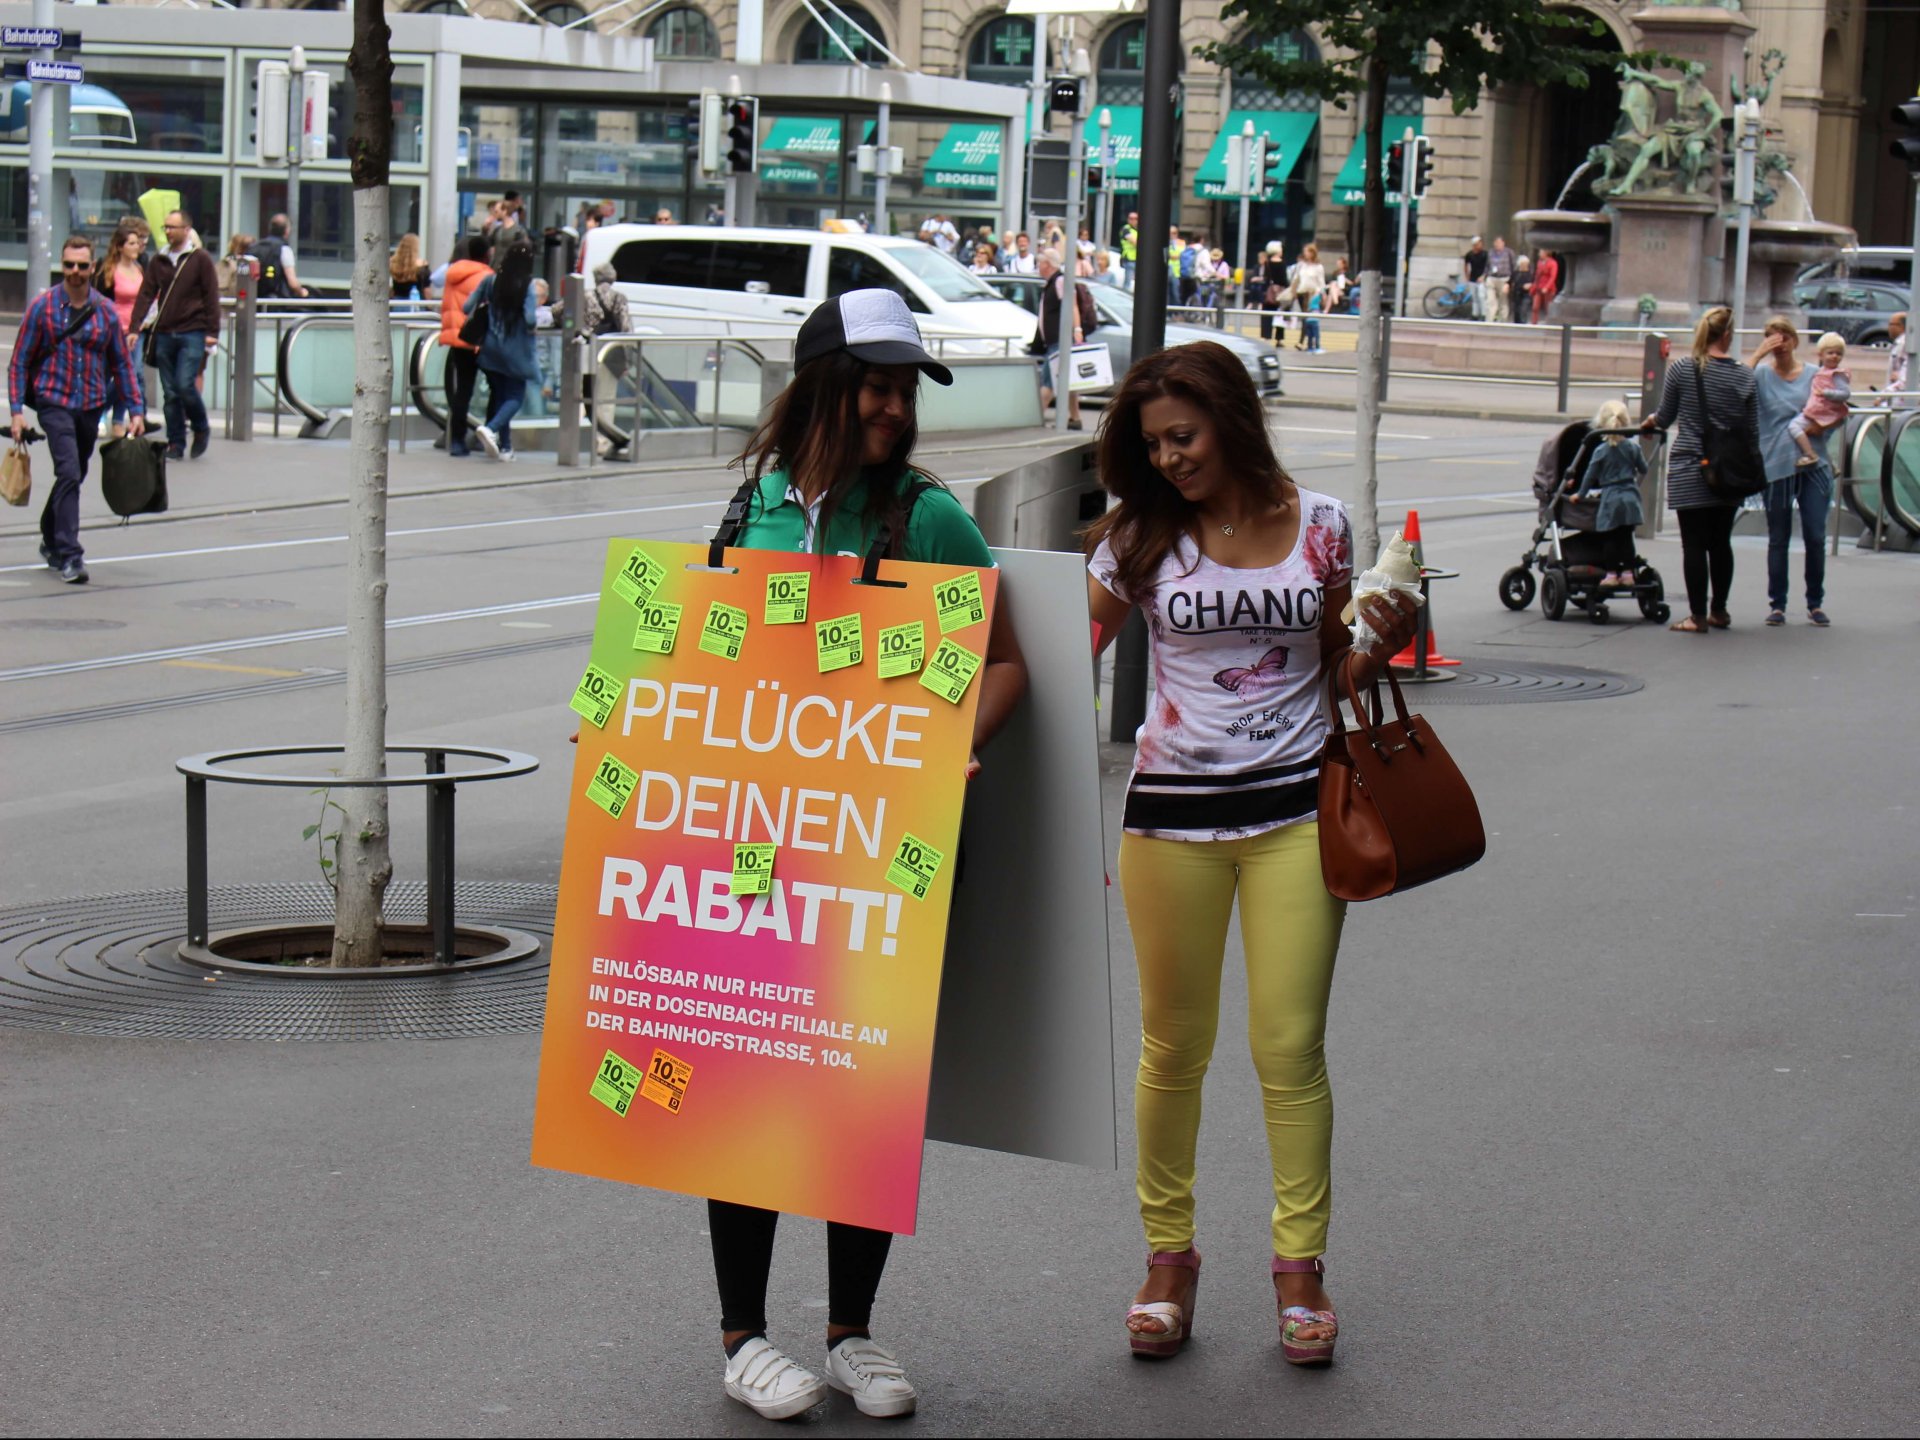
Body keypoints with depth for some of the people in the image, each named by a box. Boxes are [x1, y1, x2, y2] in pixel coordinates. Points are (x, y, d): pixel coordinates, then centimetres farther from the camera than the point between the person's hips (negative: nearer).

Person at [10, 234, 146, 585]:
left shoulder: (106, 312, 4)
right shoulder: (43, 306, -3)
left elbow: (122, 364, 11)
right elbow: (19, 362, -1)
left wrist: (136, 410, 4)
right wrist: (16, 409, -8)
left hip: (92, 407, 4)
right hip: (55, 403, -4)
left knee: (73, 477, 15)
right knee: (69, 474, -18)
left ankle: (51, 541, 36)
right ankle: (69, 556, -18)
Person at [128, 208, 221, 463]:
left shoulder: (201, 259, 0)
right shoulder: (159, 261, 10)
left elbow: (211, 297, -2)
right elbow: (145, 295, 7)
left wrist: (212, 332, -7)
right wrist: (135, 327, -3)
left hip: (192, 334, -4)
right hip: (164, 334, 4)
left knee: (185, 385, -15)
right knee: (170, 392, 4)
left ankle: (201, 429, 8)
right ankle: (175, 443, 11)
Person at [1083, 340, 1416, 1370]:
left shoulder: (1319, 526, 2)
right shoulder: (1140, 536, 0)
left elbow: (1336, 672, 12)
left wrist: (1382, 643, -9)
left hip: (1294, 809, 0)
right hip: (1173, 811, 0)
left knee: (1291, 1047, -1)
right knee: (1174, 1047, 7)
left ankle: (1300, 1265, 11)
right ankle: (1168, 1256, 21)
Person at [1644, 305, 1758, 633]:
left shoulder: (1682, 368, -7)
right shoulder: (1745, 376, -1)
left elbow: (1665, 417, 2)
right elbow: (1753, 432, 2)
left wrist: (1650, 421, 25)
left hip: (1688, 471, -3)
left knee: (1694, 544, 0)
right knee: (1721, 542, 14)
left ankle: (1698, 616, 1)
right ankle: (1719, 611, 23)